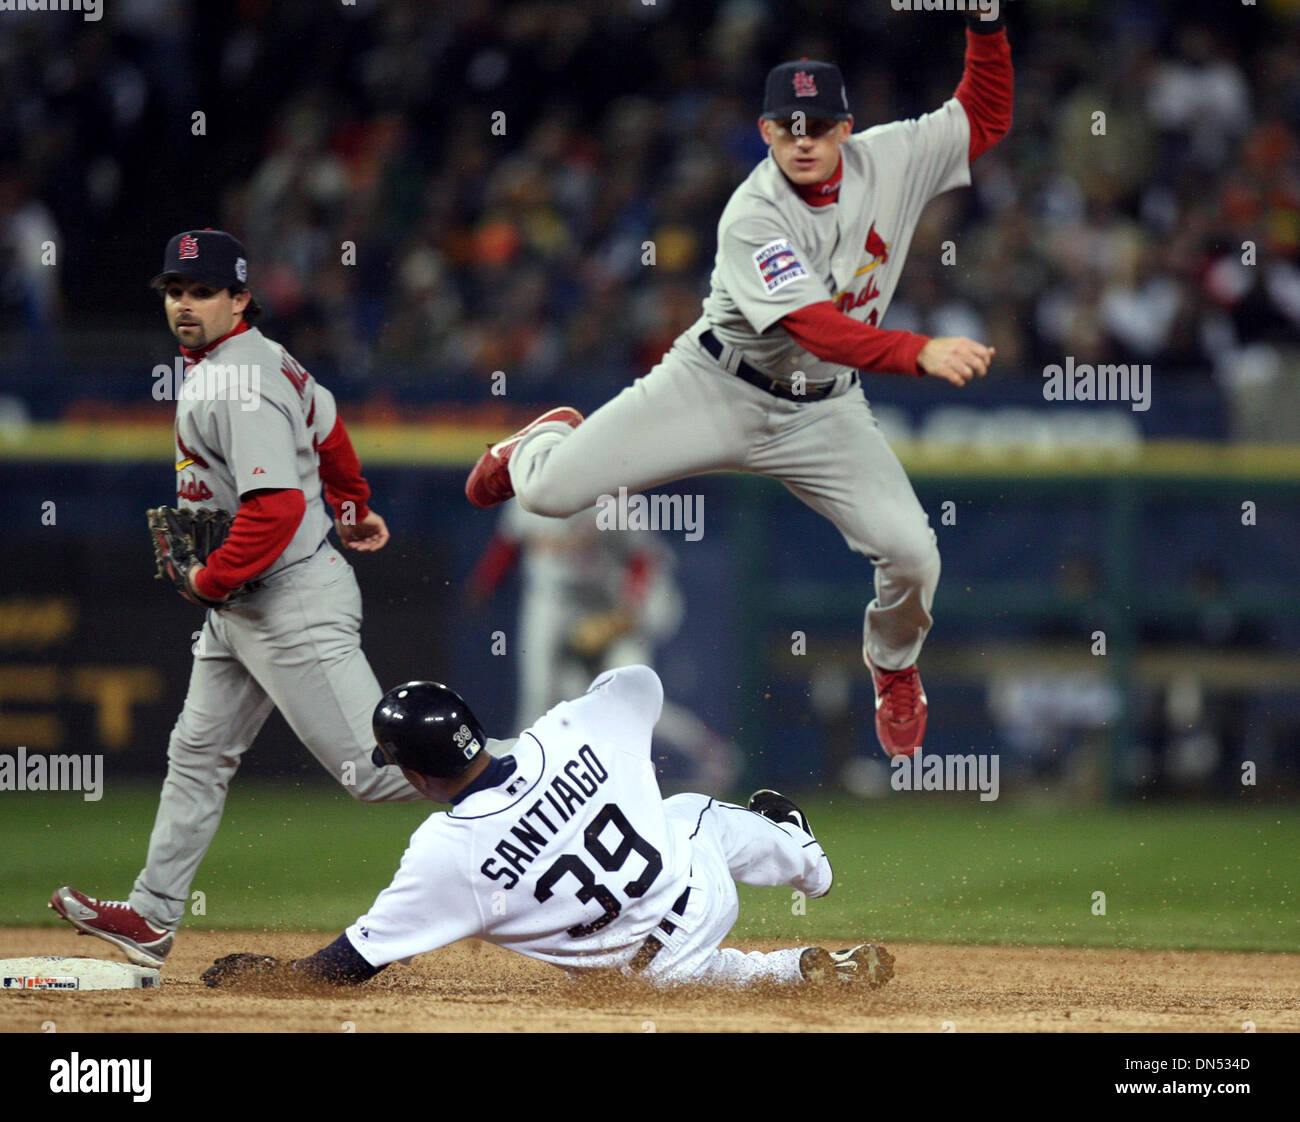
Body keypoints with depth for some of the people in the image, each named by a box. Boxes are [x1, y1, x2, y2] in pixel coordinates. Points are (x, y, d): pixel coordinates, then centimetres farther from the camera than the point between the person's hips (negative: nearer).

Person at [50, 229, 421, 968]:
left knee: (375, 767, -12)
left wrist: (210, 579, -17)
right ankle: (154, 916, 21)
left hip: (293, 603, -11)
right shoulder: (258, 357, 10)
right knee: (199, 754, 15)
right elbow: (327, 425, 27)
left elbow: (276, 509, -29)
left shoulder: (237, 387, -21)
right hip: (241, 612, 11)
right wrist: (352, 506, 40)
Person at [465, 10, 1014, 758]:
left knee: (912, 555, -16)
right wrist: (920, 353, -50)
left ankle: (894, 671, 20)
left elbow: (987, 120, 1)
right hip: (719, 387, -3)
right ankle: (551, 441, 30)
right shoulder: (752, 218, -25)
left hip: (823, 413, 3)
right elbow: (819, 330, -36)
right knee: (549, 493, -12)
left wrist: (987, 27, -16)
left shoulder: (890, 160, -10)